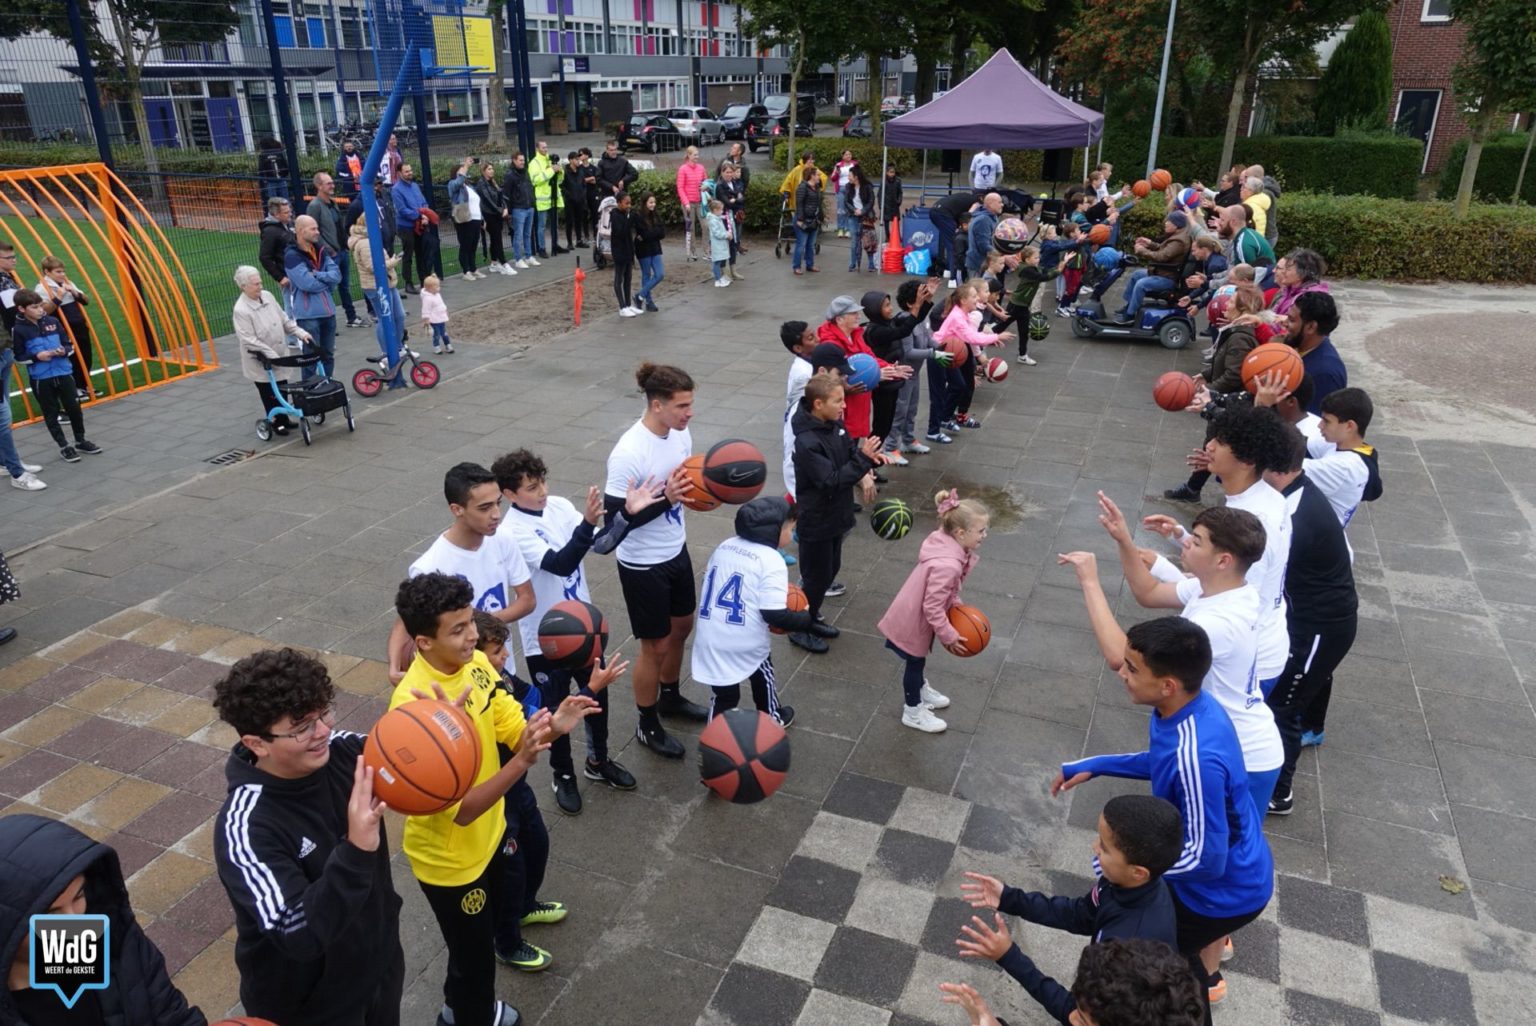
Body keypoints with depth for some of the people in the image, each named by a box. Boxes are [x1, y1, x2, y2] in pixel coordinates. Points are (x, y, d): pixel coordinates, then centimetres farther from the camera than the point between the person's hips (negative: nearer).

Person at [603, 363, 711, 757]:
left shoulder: (680, 433, -6)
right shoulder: (628, 454, -30)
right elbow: (614, 520, -26)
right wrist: (665, 498, -35)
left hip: (676, 552, 8)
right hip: (643, 565, -8)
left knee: (681, 627, 24)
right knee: (656, 646, 8)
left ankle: (670, 697, 49)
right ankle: (647, 726, 31)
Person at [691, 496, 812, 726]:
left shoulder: (724, 546, 7)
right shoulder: (771, 560, -13)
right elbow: (774, 615, -17)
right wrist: (805, 619, -1)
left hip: (711, 640, 4)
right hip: (747, 644, -3)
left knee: (722, 696, 15)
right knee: (763, 681, 25)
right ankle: (773, 720, 46)